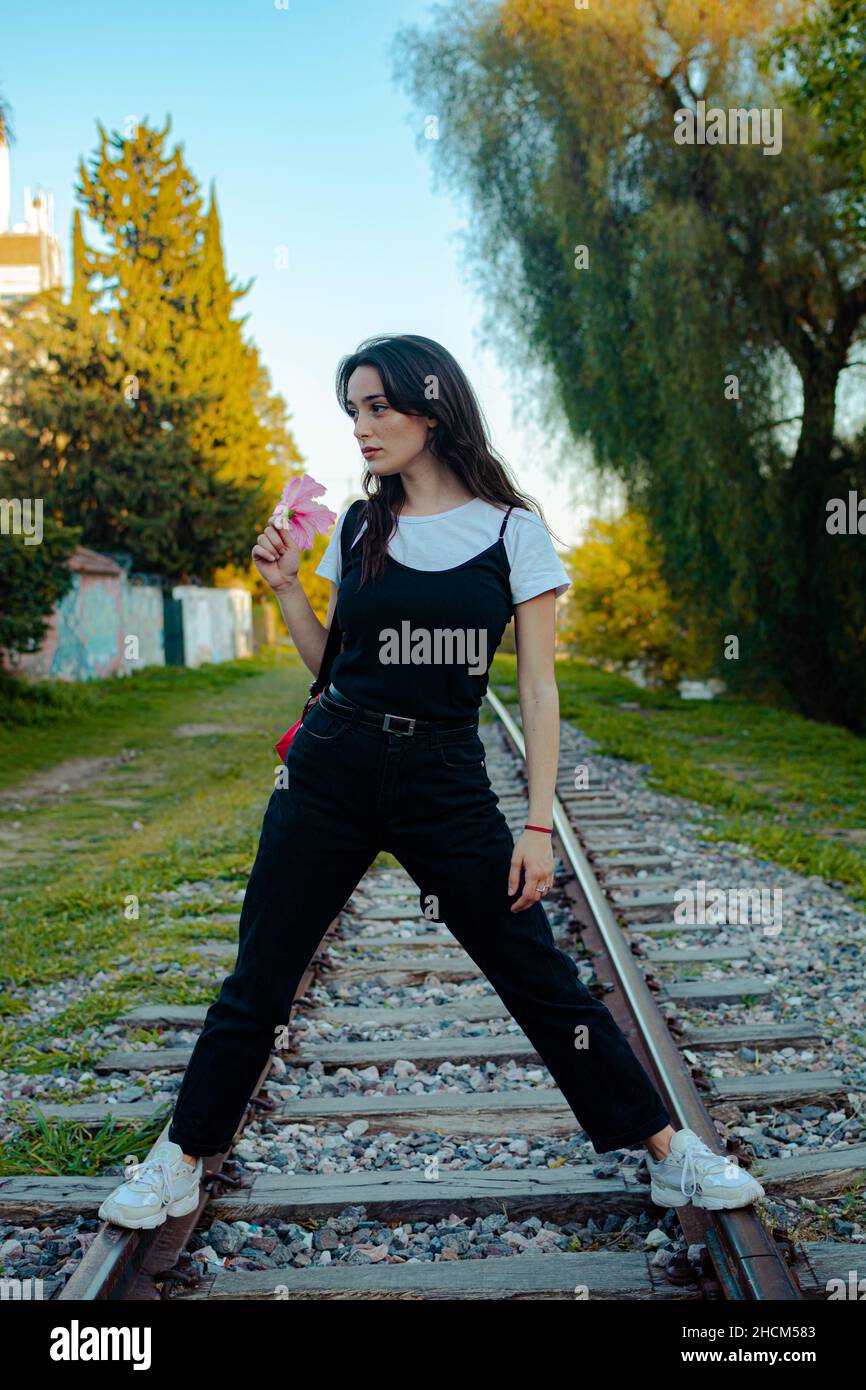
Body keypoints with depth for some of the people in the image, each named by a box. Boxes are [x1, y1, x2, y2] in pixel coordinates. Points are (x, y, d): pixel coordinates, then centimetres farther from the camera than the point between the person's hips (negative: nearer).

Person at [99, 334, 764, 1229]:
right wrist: (285, 587, 0)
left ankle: (668, 1155, 17)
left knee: (544, 982, 1)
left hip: (447, 784, -2)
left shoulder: (511, 530, -2)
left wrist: (539, 824, -7)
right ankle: (178, 1164, 25)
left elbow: (537, 688, -2)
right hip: (332, 774, 3)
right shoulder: (358, 527, 7)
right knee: (258, 982, 8)